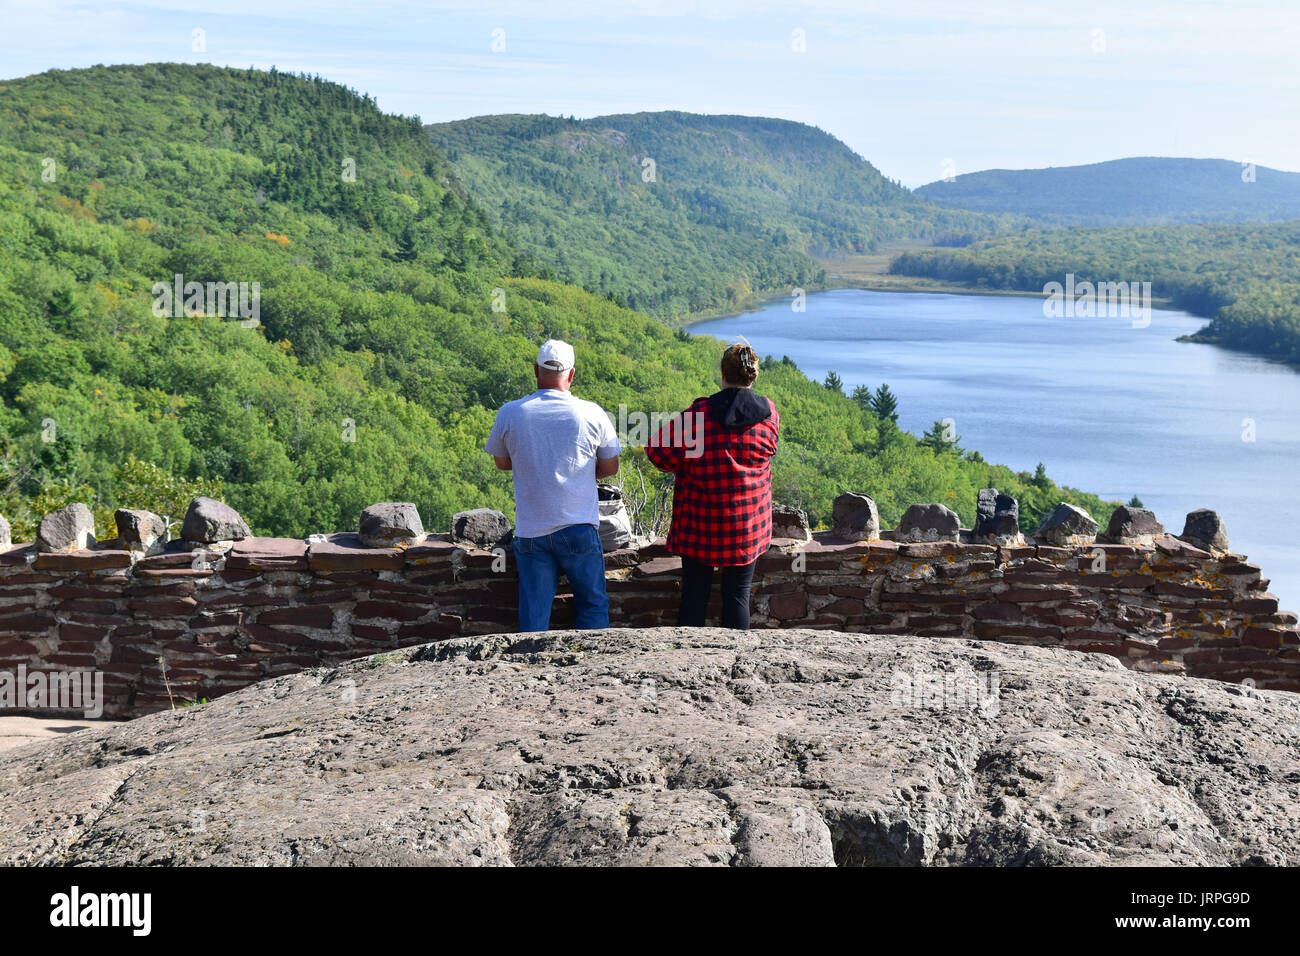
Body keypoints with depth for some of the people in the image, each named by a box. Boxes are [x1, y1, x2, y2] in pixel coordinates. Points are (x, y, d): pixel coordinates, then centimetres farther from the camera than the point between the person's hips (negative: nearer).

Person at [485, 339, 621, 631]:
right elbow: (610, 468, 5)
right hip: (579, 530, -1)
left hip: (530, 532, 1)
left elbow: (502, 462, 12)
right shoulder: (592, 413, -6)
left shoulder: (510, 413, -4)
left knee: (533, 616, 8)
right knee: (594, 606, 13)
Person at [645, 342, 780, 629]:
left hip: (700, 522, -2)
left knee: (694, 593, 8)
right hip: (748, 522, 2)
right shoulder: (769, 414, -5)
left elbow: (659, 452, -12)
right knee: (738, 595, 10)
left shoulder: (700, 414, -14)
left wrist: (683, 465, 6)